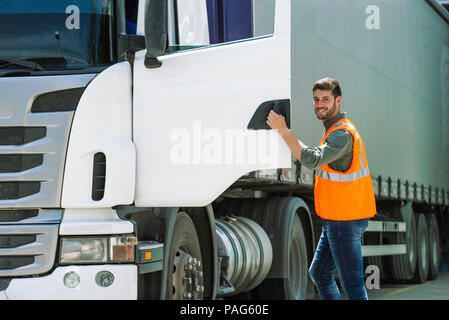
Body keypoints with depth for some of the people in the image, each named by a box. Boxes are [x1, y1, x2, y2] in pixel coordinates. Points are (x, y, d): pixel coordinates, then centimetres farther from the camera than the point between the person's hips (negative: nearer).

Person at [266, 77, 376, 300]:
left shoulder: (342, 134, -19)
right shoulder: (333, 129, 15)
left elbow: (312, 159, -32)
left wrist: (283, 130, -28)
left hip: (345, 221, -11)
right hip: (335, 220, 11)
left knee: (352, 283, -8)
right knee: (319, 273, 19)